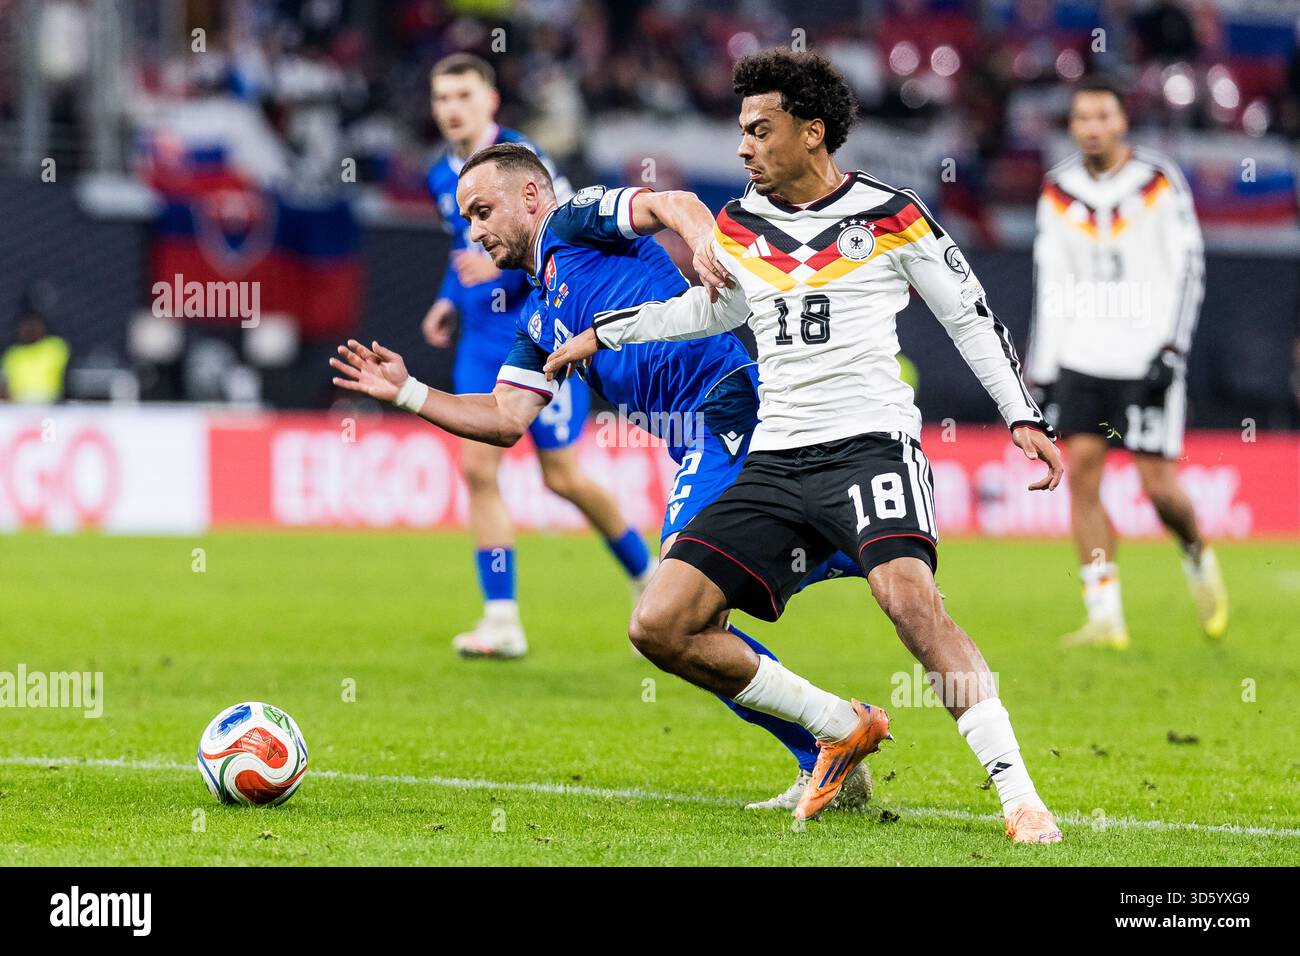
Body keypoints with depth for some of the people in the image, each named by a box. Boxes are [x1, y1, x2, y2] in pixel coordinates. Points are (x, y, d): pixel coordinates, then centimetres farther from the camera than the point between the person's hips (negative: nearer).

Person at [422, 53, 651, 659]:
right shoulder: (442, 178, 9)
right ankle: (503, 621, -5)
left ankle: (648, 577, 26)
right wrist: (450, 298, 11)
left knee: (562, 478, 1)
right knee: (477, 467, -7)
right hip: (482, 341, 6)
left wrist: (505, 263, -30)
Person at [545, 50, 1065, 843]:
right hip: (775, 464, 6)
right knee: (661, 626, -7)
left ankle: (1020, 796, -31)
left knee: (908, 595, -33)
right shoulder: (737, 227, 13)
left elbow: (971, 317, 5)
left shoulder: (890, 215, -1)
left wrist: (1024, 418, -4)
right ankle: (844, 729, 7)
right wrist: (601, 333, 35)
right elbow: (712, 308, 34)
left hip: (870, 443, -6)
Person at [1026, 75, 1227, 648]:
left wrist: (1172, 349, -13)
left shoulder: (1160, 183, -5)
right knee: (1081, 467, -9)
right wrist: (1042, 368, 10)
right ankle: (1105, 617, -7)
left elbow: (1189, 268, -4)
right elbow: (1050, 281, 12)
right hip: (1082, 357, 3)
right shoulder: (1058, 192, 6)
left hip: (1146, 357, -3)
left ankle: (1197, 556, 27)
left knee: (1157, 482, -6)